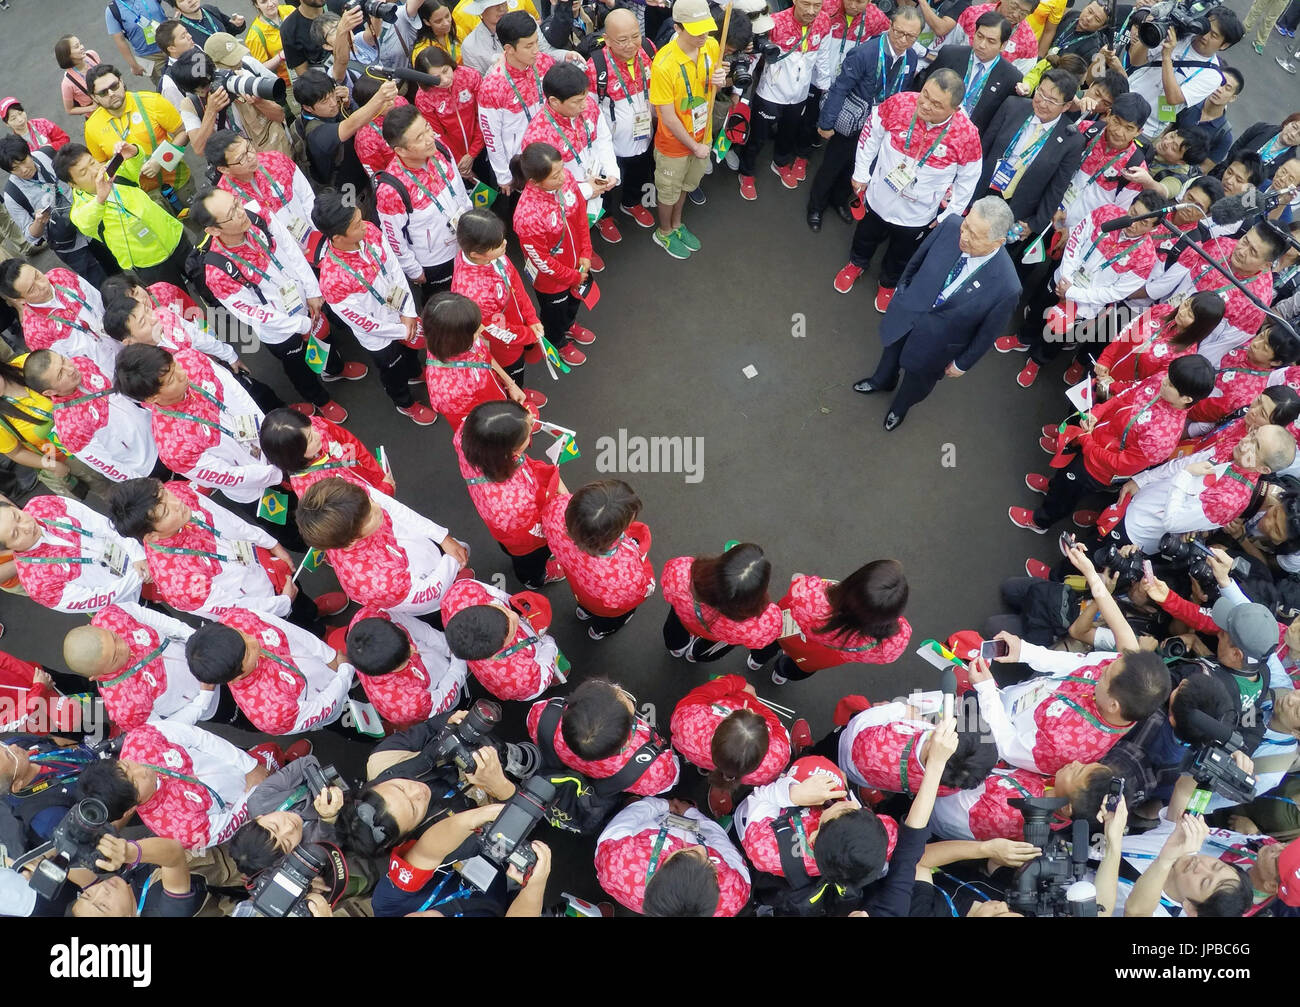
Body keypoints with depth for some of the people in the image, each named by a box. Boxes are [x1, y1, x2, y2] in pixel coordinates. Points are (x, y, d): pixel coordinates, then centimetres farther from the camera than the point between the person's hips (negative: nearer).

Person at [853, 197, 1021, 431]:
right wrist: (902, 287, 9)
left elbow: (987, 333, -17)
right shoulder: (951, 226, -28)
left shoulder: (1006, 287, -36)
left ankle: (900, 407, 62)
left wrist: (962, 364, -3)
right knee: (891, 351, 33)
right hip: (907, 313, 3)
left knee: (918, 378, 26)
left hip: (936, 340, -3)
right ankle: (882, 380, 68)